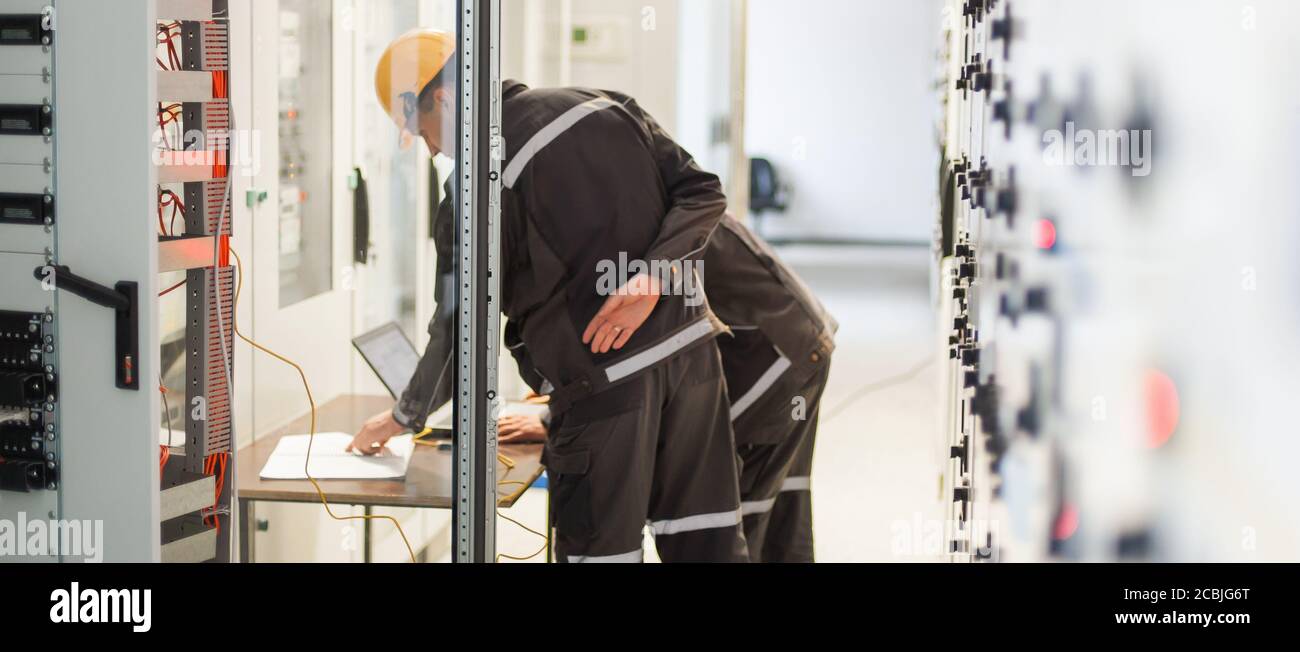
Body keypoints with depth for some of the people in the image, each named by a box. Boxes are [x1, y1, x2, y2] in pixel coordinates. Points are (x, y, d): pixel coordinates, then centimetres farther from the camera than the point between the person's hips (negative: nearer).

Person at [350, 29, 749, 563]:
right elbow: (702, 193, 4)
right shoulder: (605, 106, 7)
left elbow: (459, 331, -3)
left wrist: (404, 417, 13)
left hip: (603, 383, -6)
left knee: (602, 549, 3)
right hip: (690, 347, 6)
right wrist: (653, 276, -9)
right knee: (708, 542, 11)